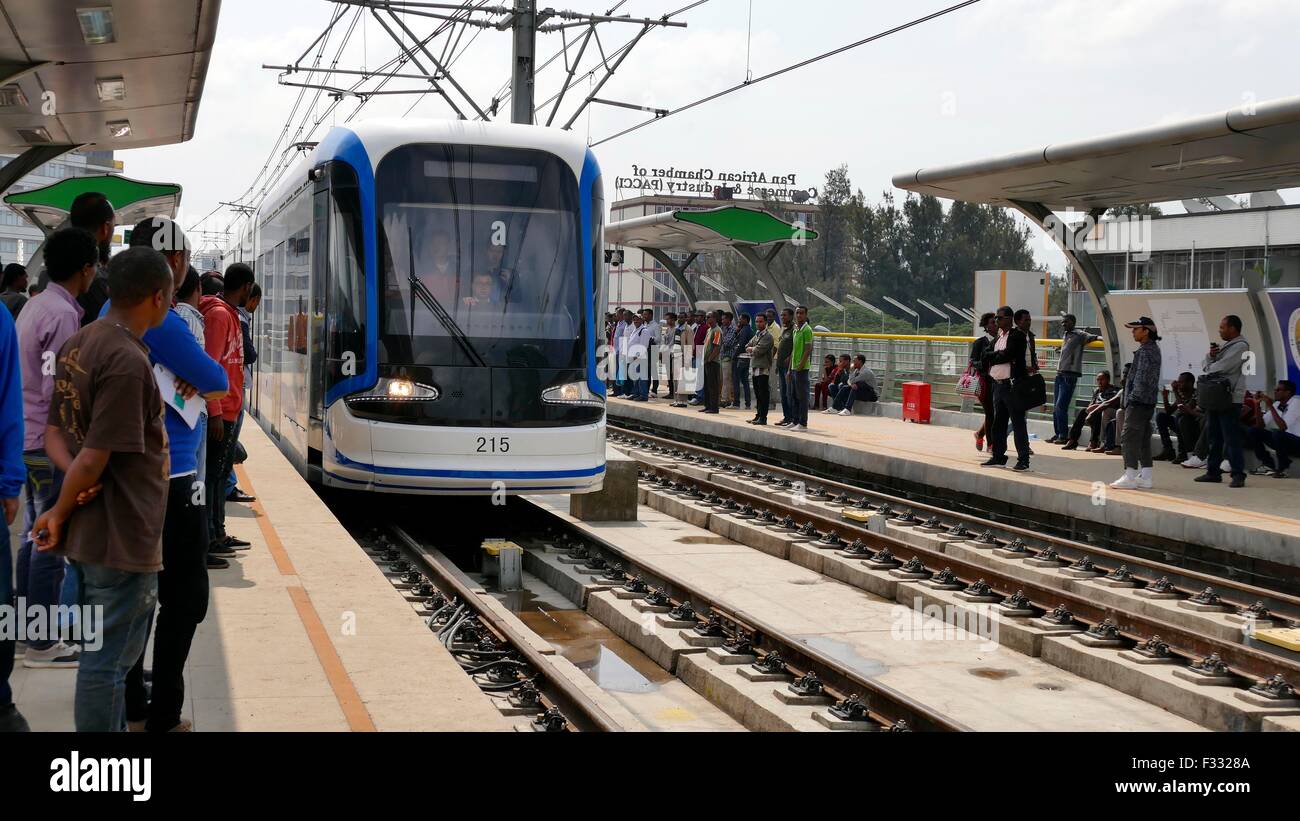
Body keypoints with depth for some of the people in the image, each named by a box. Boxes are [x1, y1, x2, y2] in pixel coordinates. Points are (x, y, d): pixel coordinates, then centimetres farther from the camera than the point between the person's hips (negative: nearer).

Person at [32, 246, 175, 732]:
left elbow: (54, 433, 8)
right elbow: (95, 458, -23)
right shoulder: (128, 362, -23)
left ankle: (113, 725, 36)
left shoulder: (78, 344, 7)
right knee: (107, 660, 2)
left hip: (89, 533, 9)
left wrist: (77, 477, -9)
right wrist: (60, 514, -9)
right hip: (122, 539, -9)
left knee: (110, 652, 22)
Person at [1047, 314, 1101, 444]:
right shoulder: (1065, 335, 16)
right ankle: (1057, 434, 15)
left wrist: (1099, 338, -38)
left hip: (1070, 375, -8)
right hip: (1060, 374, 8)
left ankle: (1064, 436, -7)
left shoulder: (1079, 335, -8)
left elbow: (1090, 337, -24)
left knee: (1061, 406, -12)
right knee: (1056, 407, 9)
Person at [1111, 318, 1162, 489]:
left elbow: (1142, 378, -21)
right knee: (1143, 440, 12)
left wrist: (1132, 397, -16)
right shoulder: (1154, 349, 17)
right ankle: (1146, 477, 14)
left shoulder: (1146, 351, -14)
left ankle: (1129, 476, -9)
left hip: (1138, 402, -10)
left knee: (1129, 438, -8)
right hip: (1148, 403, 10)